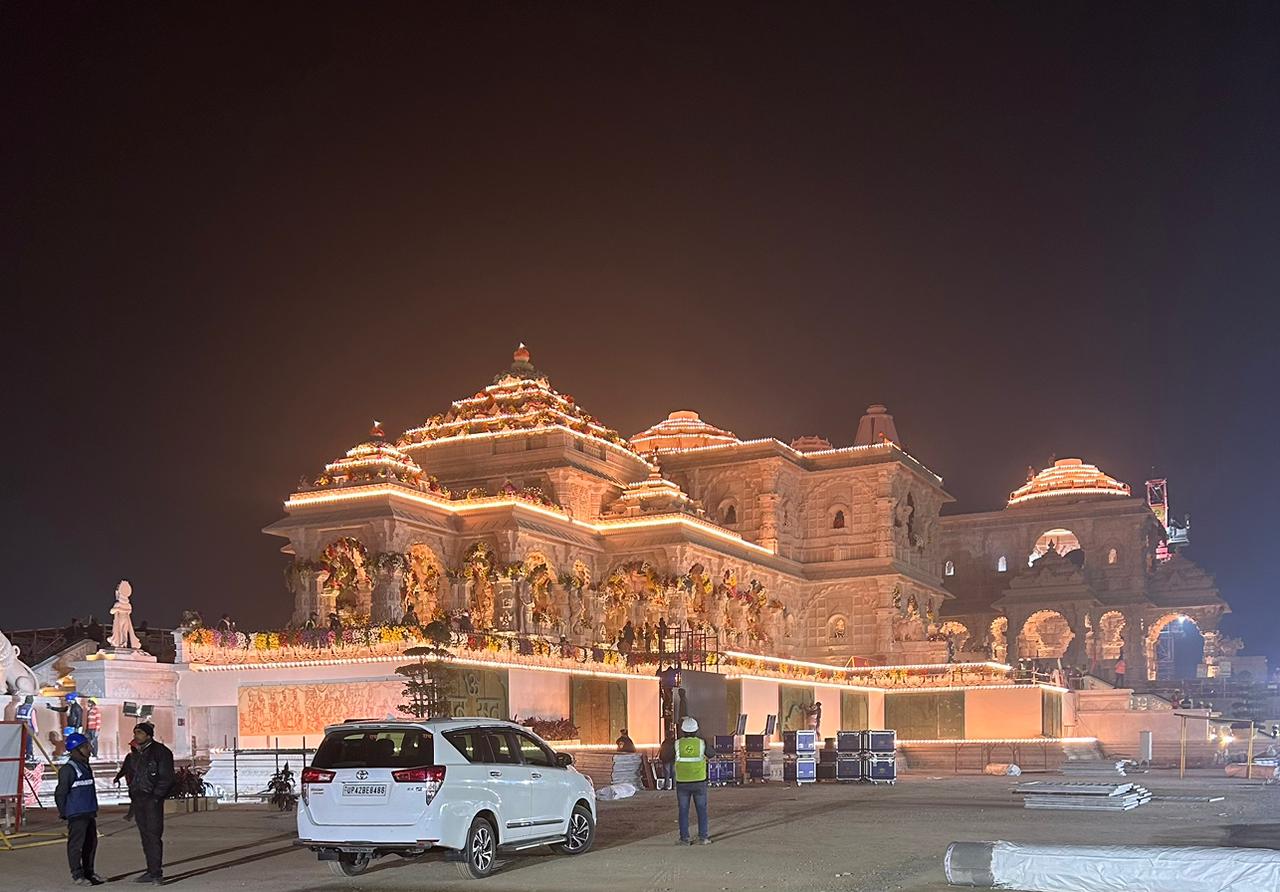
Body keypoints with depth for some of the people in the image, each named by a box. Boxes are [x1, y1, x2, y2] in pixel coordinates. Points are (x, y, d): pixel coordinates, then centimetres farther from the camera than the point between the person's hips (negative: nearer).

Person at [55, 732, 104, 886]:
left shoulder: (86, 766, 14)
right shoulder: (68, 769, -14)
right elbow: (60, 793, -14)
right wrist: (63, 812, -9)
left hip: (89, 813, 9)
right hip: (76, 815, -9)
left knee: (91, 843, 15)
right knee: (76, 844, -2)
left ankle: (89, 872, 27)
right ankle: (77, 875, 4)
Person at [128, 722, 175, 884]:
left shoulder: (160, 751, -7)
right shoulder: (139, 753, 17)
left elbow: (166, 778, -10)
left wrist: (155, 796, -15)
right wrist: (133, 794, 12)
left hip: (152, 799, -8)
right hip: (139, 800, 8)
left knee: (153, 835, -10)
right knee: (145, 836, 9)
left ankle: (157, 873, -10)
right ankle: (151, 872, 13)